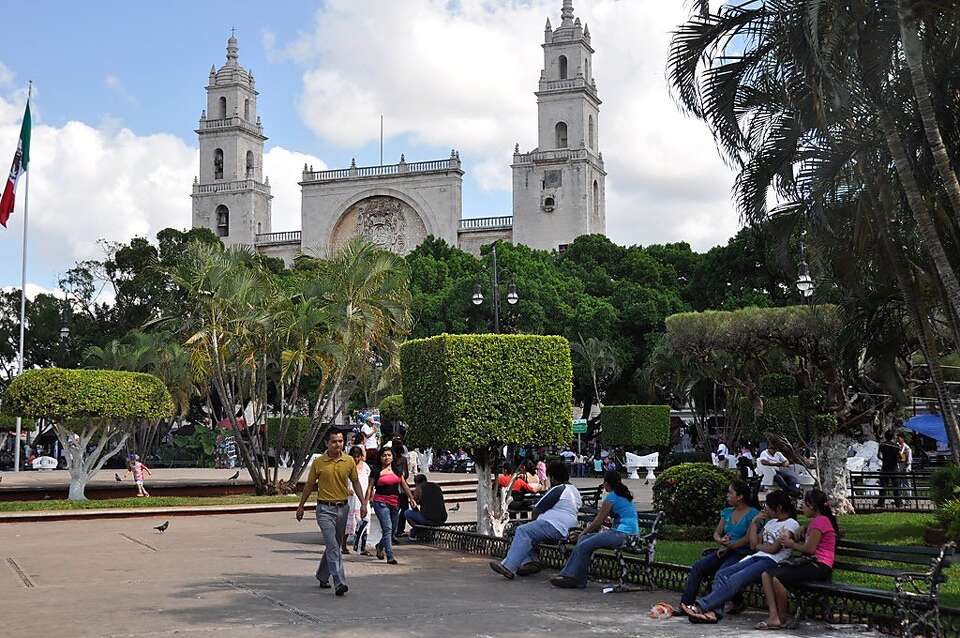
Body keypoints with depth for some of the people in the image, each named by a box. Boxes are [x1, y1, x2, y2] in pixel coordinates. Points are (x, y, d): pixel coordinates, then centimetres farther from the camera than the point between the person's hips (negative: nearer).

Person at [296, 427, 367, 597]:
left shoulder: (349, 461, 2)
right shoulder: (318, 462, -4)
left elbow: (355, 482, 11)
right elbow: (309, 485, 6)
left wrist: (363, 503, 1)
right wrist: (301, 506, 10)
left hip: (342, 508, 4)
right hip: (325, 508, -3)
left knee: (334, 545, 15)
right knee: (332, 546, -14)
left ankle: (322, 576, 34)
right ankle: (340, 583, -20)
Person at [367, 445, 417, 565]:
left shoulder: (397, 470, 12)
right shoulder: (376, 471, 0)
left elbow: (404, 486, 15)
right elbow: (370, 488, 1)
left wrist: (411, 498, 4)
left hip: (395, 502, 5)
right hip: (381, 502, -5)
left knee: (392, 530, 13)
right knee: (387, 528, -16)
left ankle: (380, 547, 40)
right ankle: (390, 556, -17)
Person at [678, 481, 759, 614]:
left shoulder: (753, 514, -2)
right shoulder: (727, 512, 19)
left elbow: (748, 538, -11)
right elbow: (716, 533, 16)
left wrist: (729, 545, -17)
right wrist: (720, 541, -7)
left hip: (742, 554, -7)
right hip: (724, 552, 7)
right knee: (697, 567, -16)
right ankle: (685, 604, -19)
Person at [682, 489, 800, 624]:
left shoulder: (792, 524, 2)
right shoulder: (770, 522, 28)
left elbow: (774, 548, -9)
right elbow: (753, 544, 17)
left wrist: (758, 546, 8)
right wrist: (754, 522, 15)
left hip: (772, 562, -8)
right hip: (756, 557, 8)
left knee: (735, 580, -28)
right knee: (721, 574, -16)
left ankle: (700, 607, -37)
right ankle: (713, 612, -33)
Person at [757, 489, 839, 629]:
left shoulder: (820, 521, -10)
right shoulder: (814, 522, 24)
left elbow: (809, 549, -16)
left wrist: (791, 544, -2)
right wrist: (789, 540, 5)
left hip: (819, 566, -11)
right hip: (810, 563, 11)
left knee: (777, 578, -27)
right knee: (766, 574, -4)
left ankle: (782, 618, -8)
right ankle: (773, 617, -15)